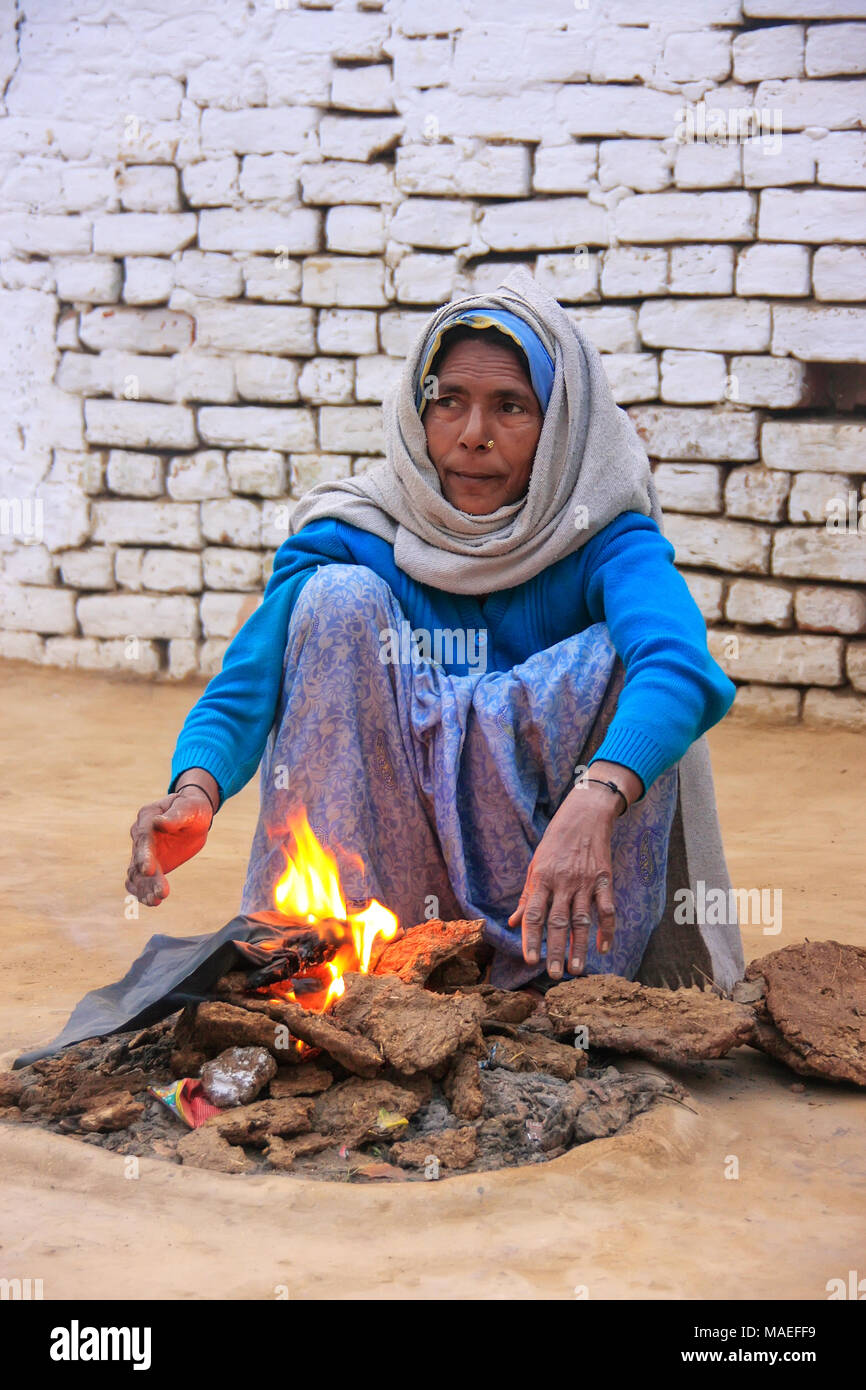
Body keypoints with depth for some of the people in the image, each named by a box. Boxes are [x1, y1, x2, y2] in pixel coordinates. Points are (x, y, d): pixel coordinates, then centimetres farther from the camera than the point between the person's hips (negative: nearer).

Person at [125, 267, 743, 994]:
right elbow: (243, 688, -15)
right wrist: (196, 788, -38)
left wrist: (593, 801, -54)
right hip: (380, 848, 1)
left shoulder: (604, 542, -11)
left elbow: (681, 665, -34)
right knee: (340, 597, -18)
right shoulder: (354, 539, -5)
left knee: (627, 653, -23)